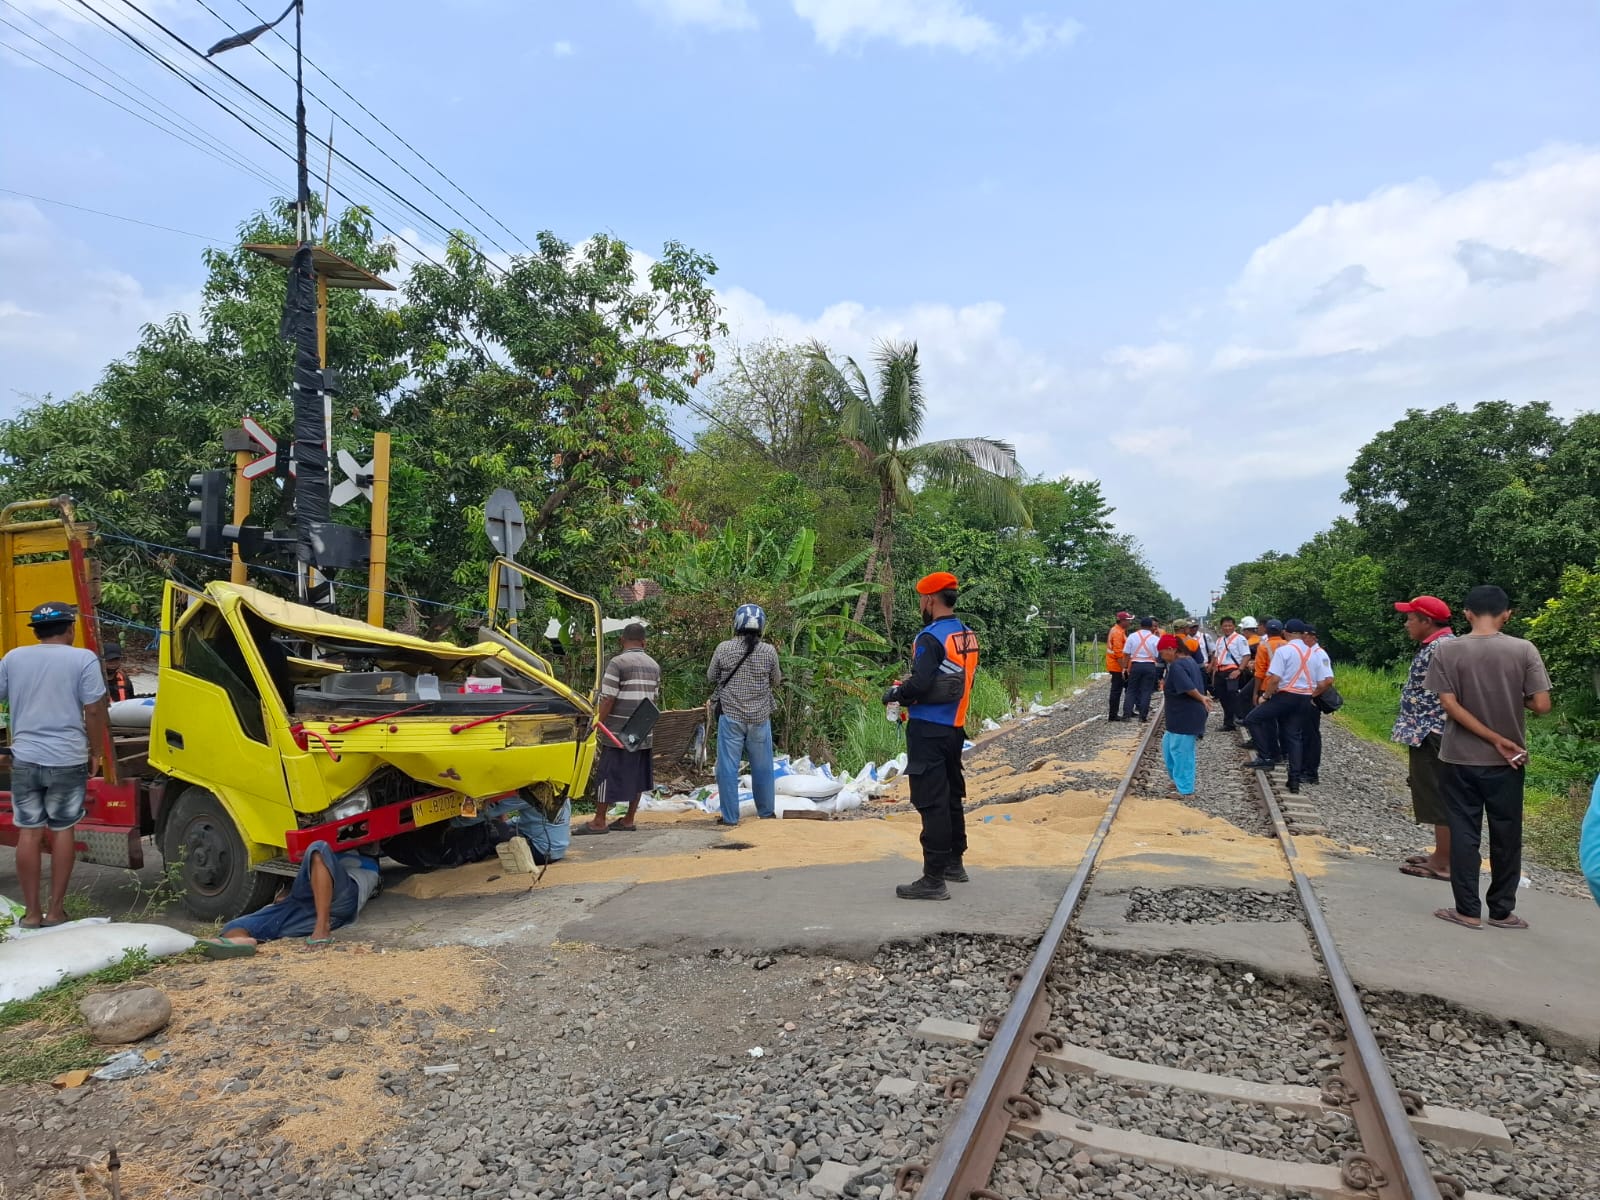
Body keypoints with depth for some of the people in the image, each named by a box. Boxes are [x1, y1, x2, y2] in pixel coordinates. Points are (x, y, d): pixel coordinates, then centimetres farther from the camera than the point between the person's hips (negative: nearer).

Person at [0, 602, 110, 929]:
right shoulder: (83, 659, -7)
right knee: (63, 830, 9)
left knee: (28, 832, 9)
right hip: (68, 760, -2)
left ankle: (31, 911, 13)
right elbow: (94, 710, -9)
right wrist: (95, 753, 3)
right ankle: (55, 909, 12)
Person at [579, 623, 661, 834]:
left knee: (608, 776, 1)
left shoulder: (617, 663, -9)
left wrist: (598, 724, -6)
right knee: (637, 776, 11)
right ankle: (629, 820, 17)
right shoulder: (654, 665, 10)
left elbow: (608, 699, -14)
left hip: (618, 732, -6)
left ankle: (599, 821, 6)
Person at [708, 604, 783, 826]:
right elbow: (776, 681, 7)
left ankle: (730, 816, 6)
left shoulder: (724, 649, -8)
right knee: (762, 766, 14)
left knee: (728, 767, 5)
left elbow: (711, 677, 5)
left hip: (731, 716, -1)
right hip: (760, 717, 2)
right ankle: (766, 812, 27)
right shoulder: (769, 651, -6)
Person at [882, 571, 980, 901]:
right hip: (955, 727, 9)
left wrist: (895, 694, -6)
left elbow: (920, 684, -27)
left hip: (928, 731, -9)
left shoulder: (932, 638, -18)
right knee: (952, 795, 20)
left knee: (931, 802, -5)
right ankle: (955, 863, 34)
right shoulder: (968, 636, 9)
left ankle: (934, 879, -1)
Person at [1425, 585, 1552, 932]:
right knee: (1506, 836, 12)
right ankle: (1502, 910, 20)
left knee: (1463, 834, 6)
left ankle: (1468, 910, 9)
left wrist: (1498, 741, -9)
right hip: (1506, 762, 1)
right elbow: (1542, 705, -11)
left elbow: (1450, 706, -13)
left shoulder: (1447, 650, -7)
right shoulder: (1523, 650, -8)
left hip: (1460, 759, 0)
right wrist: (1517, 699, 11)